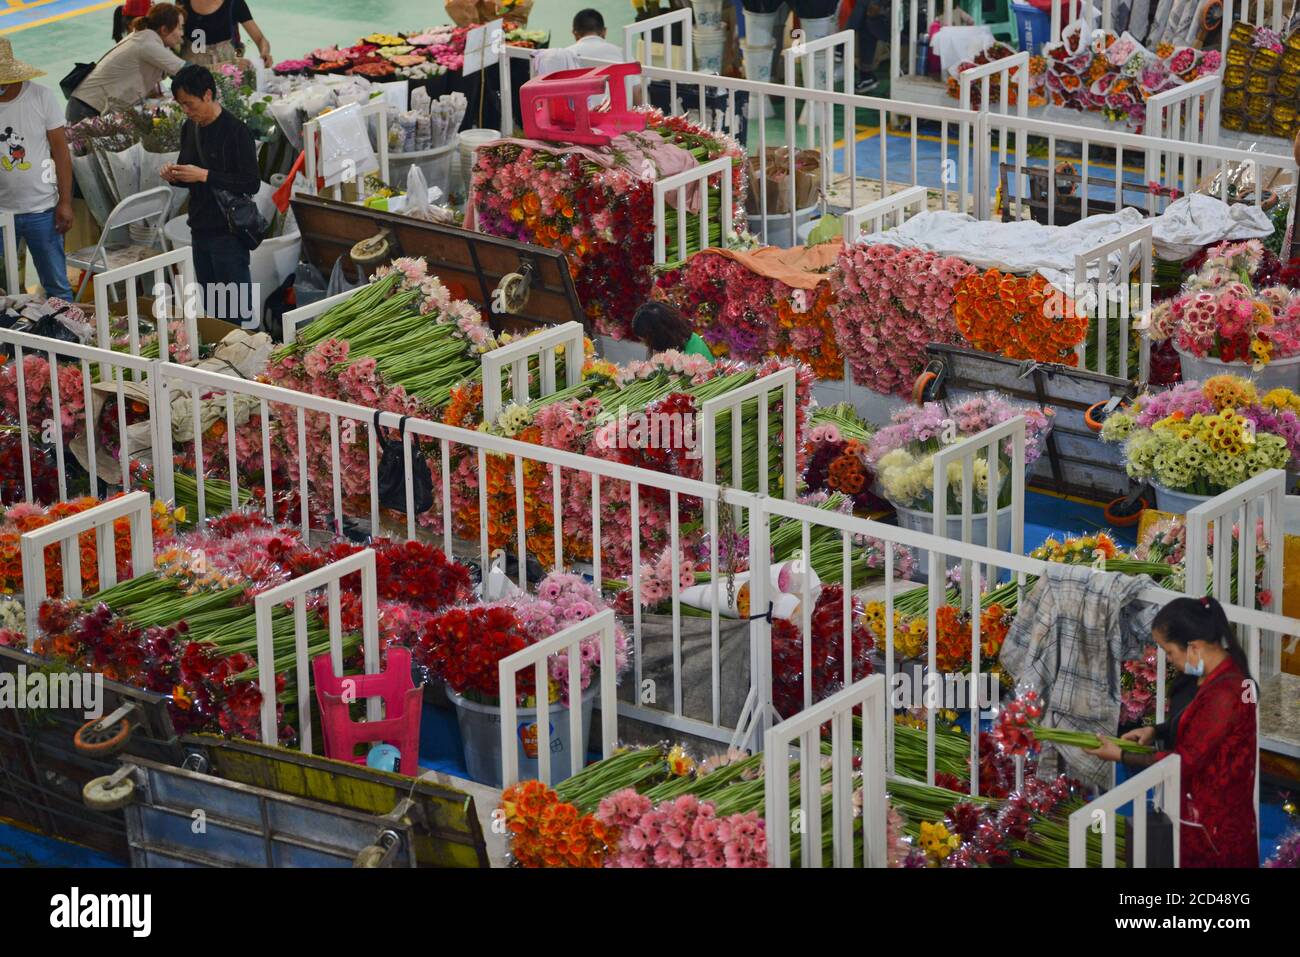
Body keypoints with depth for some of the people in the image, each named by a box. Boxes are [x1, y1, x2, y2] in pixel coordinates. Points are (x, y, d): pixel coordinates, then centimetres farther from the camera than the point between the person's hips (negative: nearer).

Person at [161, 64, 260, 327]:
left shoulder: (236, 132, -13)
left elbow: (252, 184, -17)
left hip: (229, 234, -8)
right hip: (200, 231, 8)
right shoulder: (189, 128, 10)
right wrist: (174, 176, -2)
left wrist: (204, 175, -21)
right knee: (212, 311, 12)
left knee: (236, 312, -4)